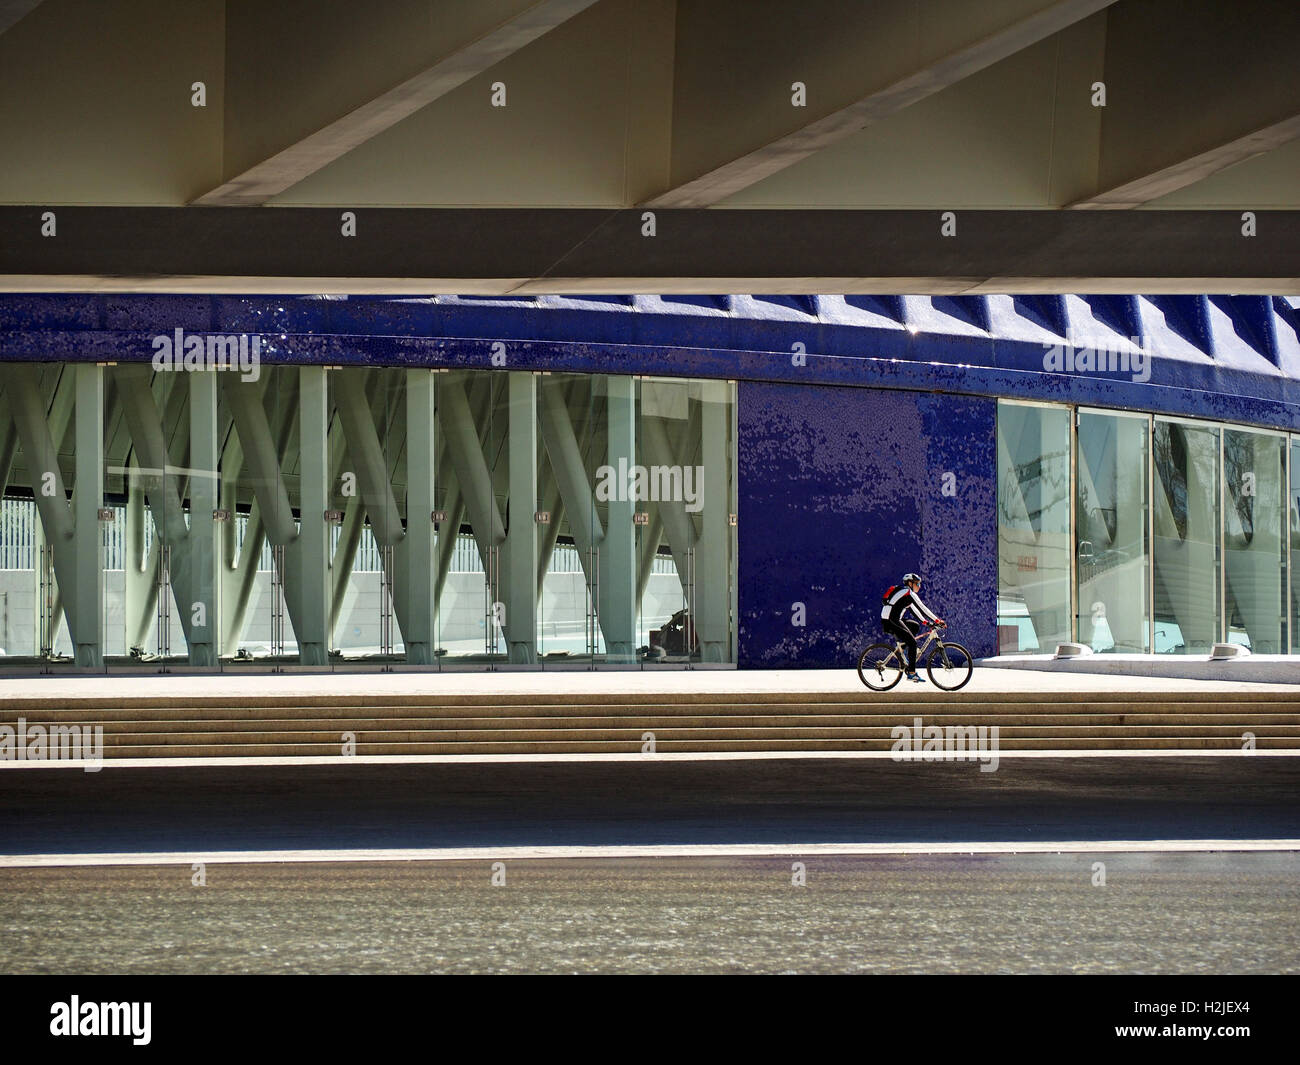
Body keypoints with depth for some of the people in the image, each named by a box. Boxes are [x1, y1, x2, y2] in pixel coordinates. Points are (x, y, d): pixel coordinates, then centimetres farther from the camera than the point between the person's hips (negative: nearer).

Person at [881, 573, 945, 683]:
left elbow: (914, 609, 28)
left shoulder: (904, 593, 22)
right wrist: (937, 620, -7)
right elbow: (922, 608, -10)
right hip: (891, 623, -10)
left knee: (915, 626, 22)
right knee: (912, 643, -9)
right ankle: (911, 673, -10)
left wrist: (924, 621, 24)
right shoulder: (908, 593, -7)